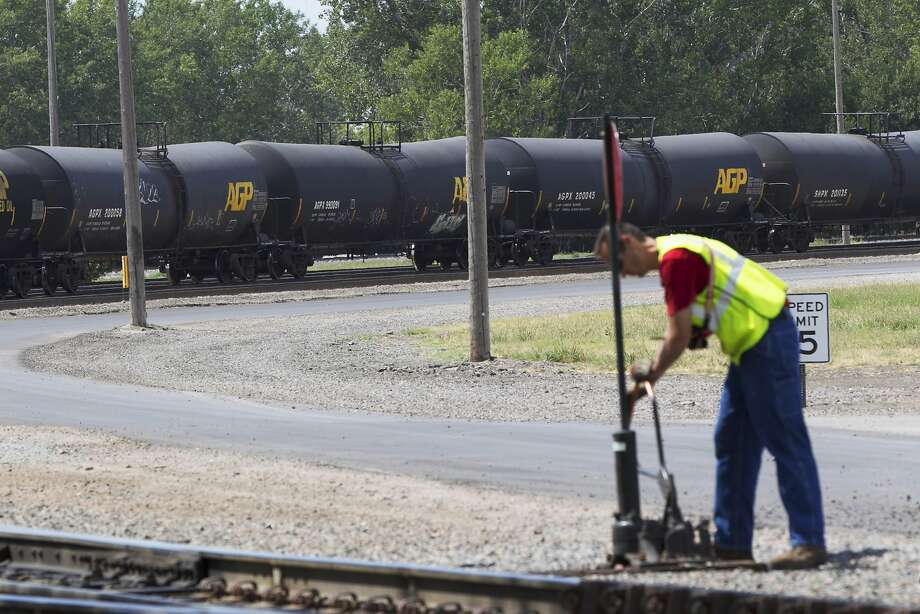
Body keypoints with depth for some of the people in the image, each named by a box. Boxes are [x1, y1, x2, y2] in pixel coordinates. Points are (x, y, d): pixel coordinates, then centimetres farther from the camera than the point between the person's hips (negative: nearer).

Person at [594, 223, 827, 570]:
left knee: (786, 443, -10)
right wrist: (700, 333, 4)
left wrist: (649, 377, -1)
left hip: (768, 342, -11)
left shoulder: (675, 259, -16)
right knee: (731, 442, 12)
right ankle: (732, 542, 15)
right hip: (753, 345, 11)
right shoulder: (680, 250, 16)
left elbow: (679, 337, -15)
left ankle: (809, 543, -10)